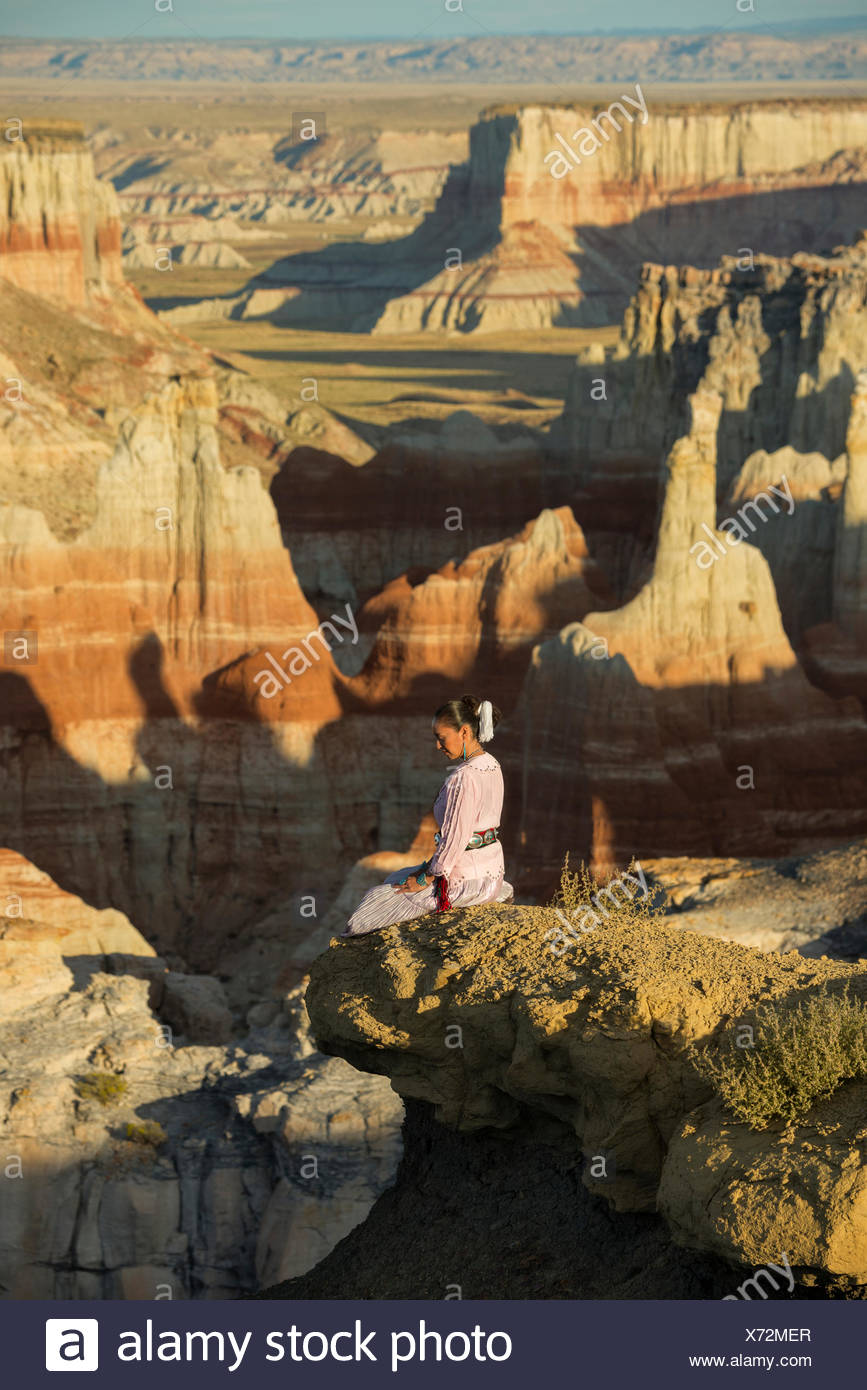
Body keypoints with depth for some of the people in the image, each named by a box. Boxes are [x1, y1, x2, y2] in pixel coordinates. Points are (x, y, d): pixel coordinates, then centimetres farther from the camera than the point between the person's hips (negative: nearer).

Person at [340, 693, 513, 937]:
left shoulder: (462, 778, -23)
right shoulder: (491, 765, 5)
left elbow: (454, 839, -21)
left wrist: (425, 879, -9)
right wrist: (431, 866, 14)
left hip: (465, 880, -9)